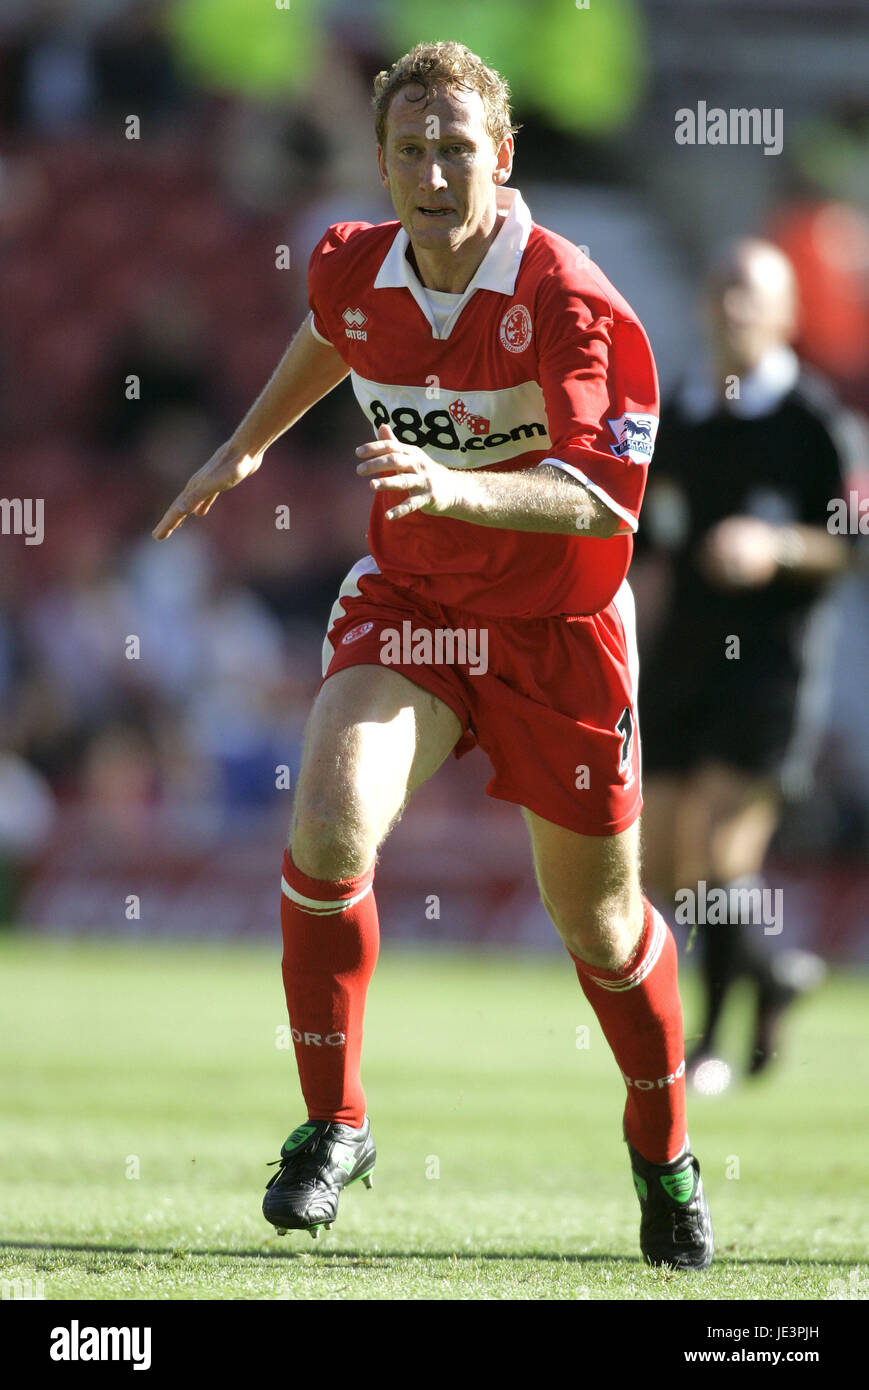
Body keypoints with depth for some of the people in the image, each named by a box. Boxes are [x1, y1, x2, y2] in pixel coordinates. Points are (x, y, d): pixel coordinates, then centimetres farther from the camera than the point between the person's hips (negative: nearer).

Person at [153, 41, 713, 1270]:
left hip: (557, 630, -3)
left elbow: (602, 496, -31)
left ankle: (663, 1151, 36)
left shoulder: (567, 300, -23)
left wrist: (459, 489, -46)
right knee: (330, 824, -24)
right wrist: (248, 444, 27)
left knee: (598, 919, 8)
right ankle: (333, 1123, -7)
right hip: (404, 605, 3)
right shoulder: (353, 272, -7)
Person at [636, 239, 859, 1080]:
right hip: (682, 657, 6)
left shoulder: (814, 422, -5)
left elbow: (851, 545, -8)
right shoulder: (675, 419, 12)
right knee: (663, 867, 4)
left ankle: (709, 1042, -5)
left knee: (721, 851, -15)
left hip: (771, 658, -6)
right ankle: (774, 972, 28)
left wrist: (777, 547, -22)